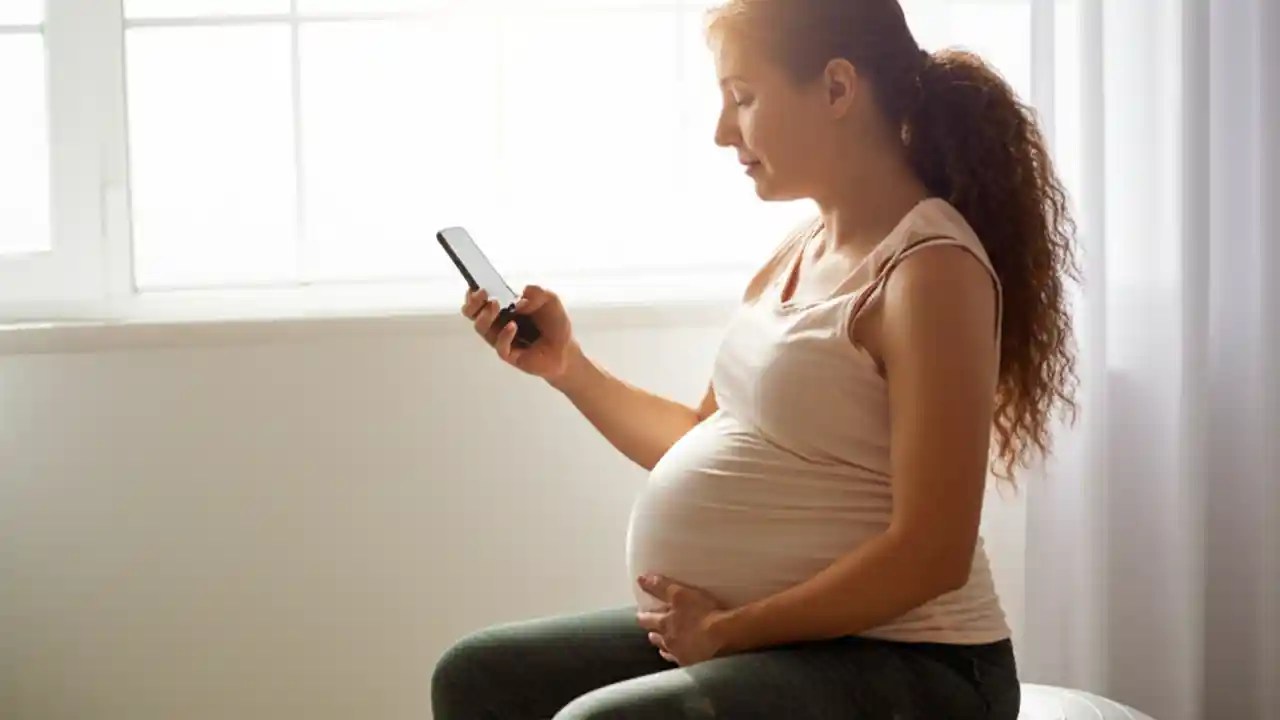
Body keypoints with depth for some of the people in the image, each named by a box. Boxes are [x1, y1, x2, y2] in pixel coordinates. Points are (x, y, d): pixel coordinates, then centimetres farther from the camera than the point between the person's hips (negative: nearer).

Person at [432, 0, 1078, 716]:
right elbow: (709, 445, 20)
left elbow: (930, 555, -22)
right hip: (769, 637, 9)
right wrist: (567, 366, 12)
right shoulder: (799, 252, 10)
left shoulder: (930, 269, -18)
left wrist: (728, 629, -16)